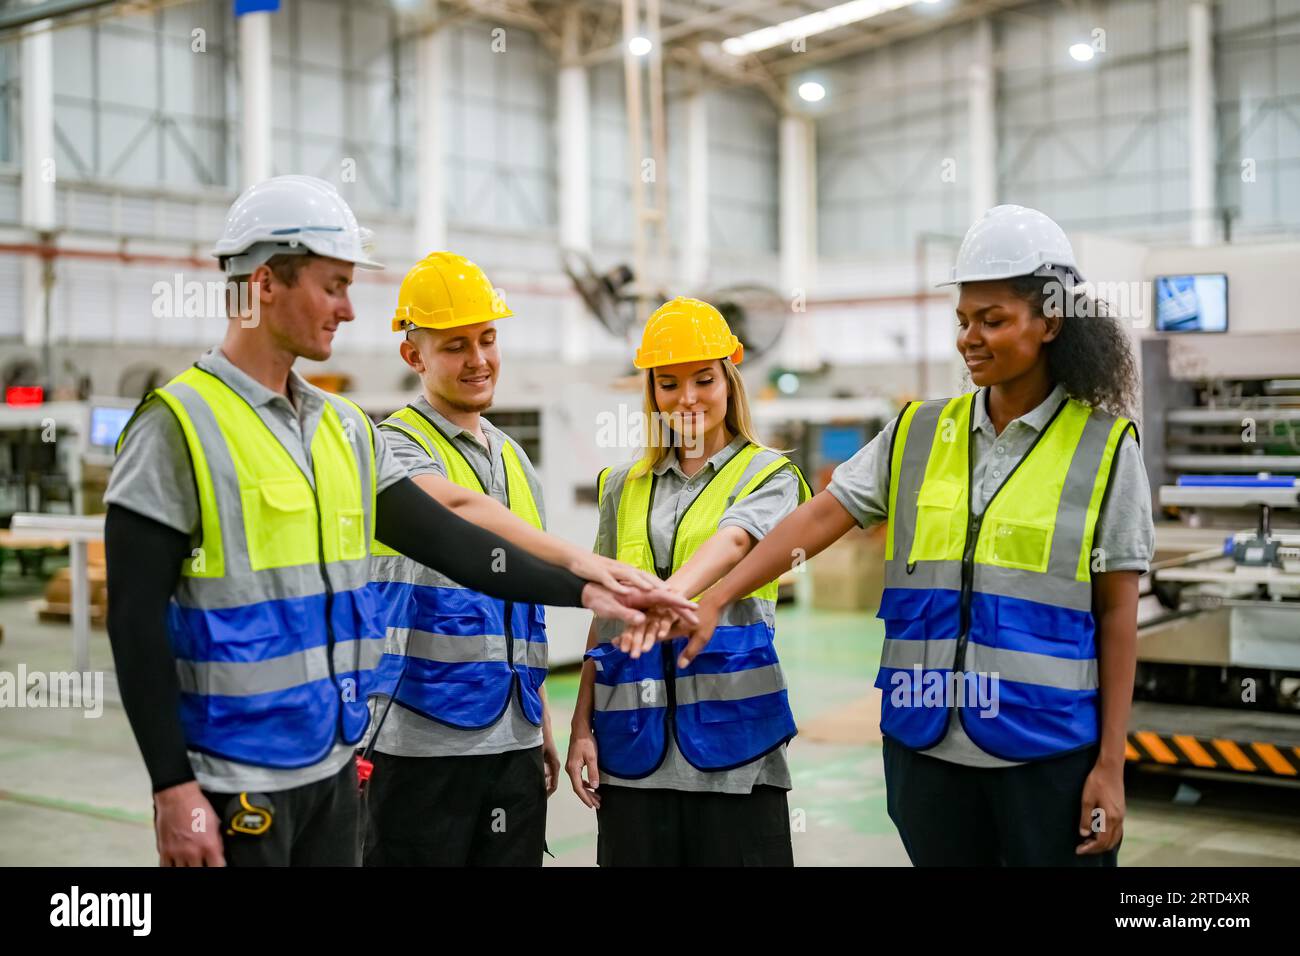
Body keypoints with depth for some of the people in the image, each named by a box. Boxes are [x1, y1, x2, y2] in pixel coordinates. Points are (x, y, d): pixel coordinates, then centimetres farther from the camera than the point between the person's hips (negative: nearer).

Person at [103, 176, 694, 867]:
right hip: (234, 782, -7)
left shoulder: (346, 430, 10)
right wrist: (172, 789, -16)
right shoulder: (180, 425, -12)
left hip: (333, 768, 7)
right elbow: (136, 620, -14)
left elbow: (444, 540, 9)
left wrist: (583, 592, 2)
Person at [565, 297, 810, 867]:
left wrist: (670, 593, -40)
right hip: (633, 736, 3)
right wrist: (582, 725, 6)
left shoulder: (769, 476, 2)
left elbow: (732, 542, -20)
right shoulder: (624, 486, 13)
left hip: (730, 732, -3)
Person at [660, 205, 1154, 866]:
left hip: (1048, 754, -3)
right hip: (925, 745, 3)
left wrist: (1110, 763, -4)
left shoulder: (1103, 447, -3)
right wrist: (713, 601, -11)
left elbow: (1117, 614, -2)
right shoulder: (919, 433, 5)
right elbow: (819, 519, -1)